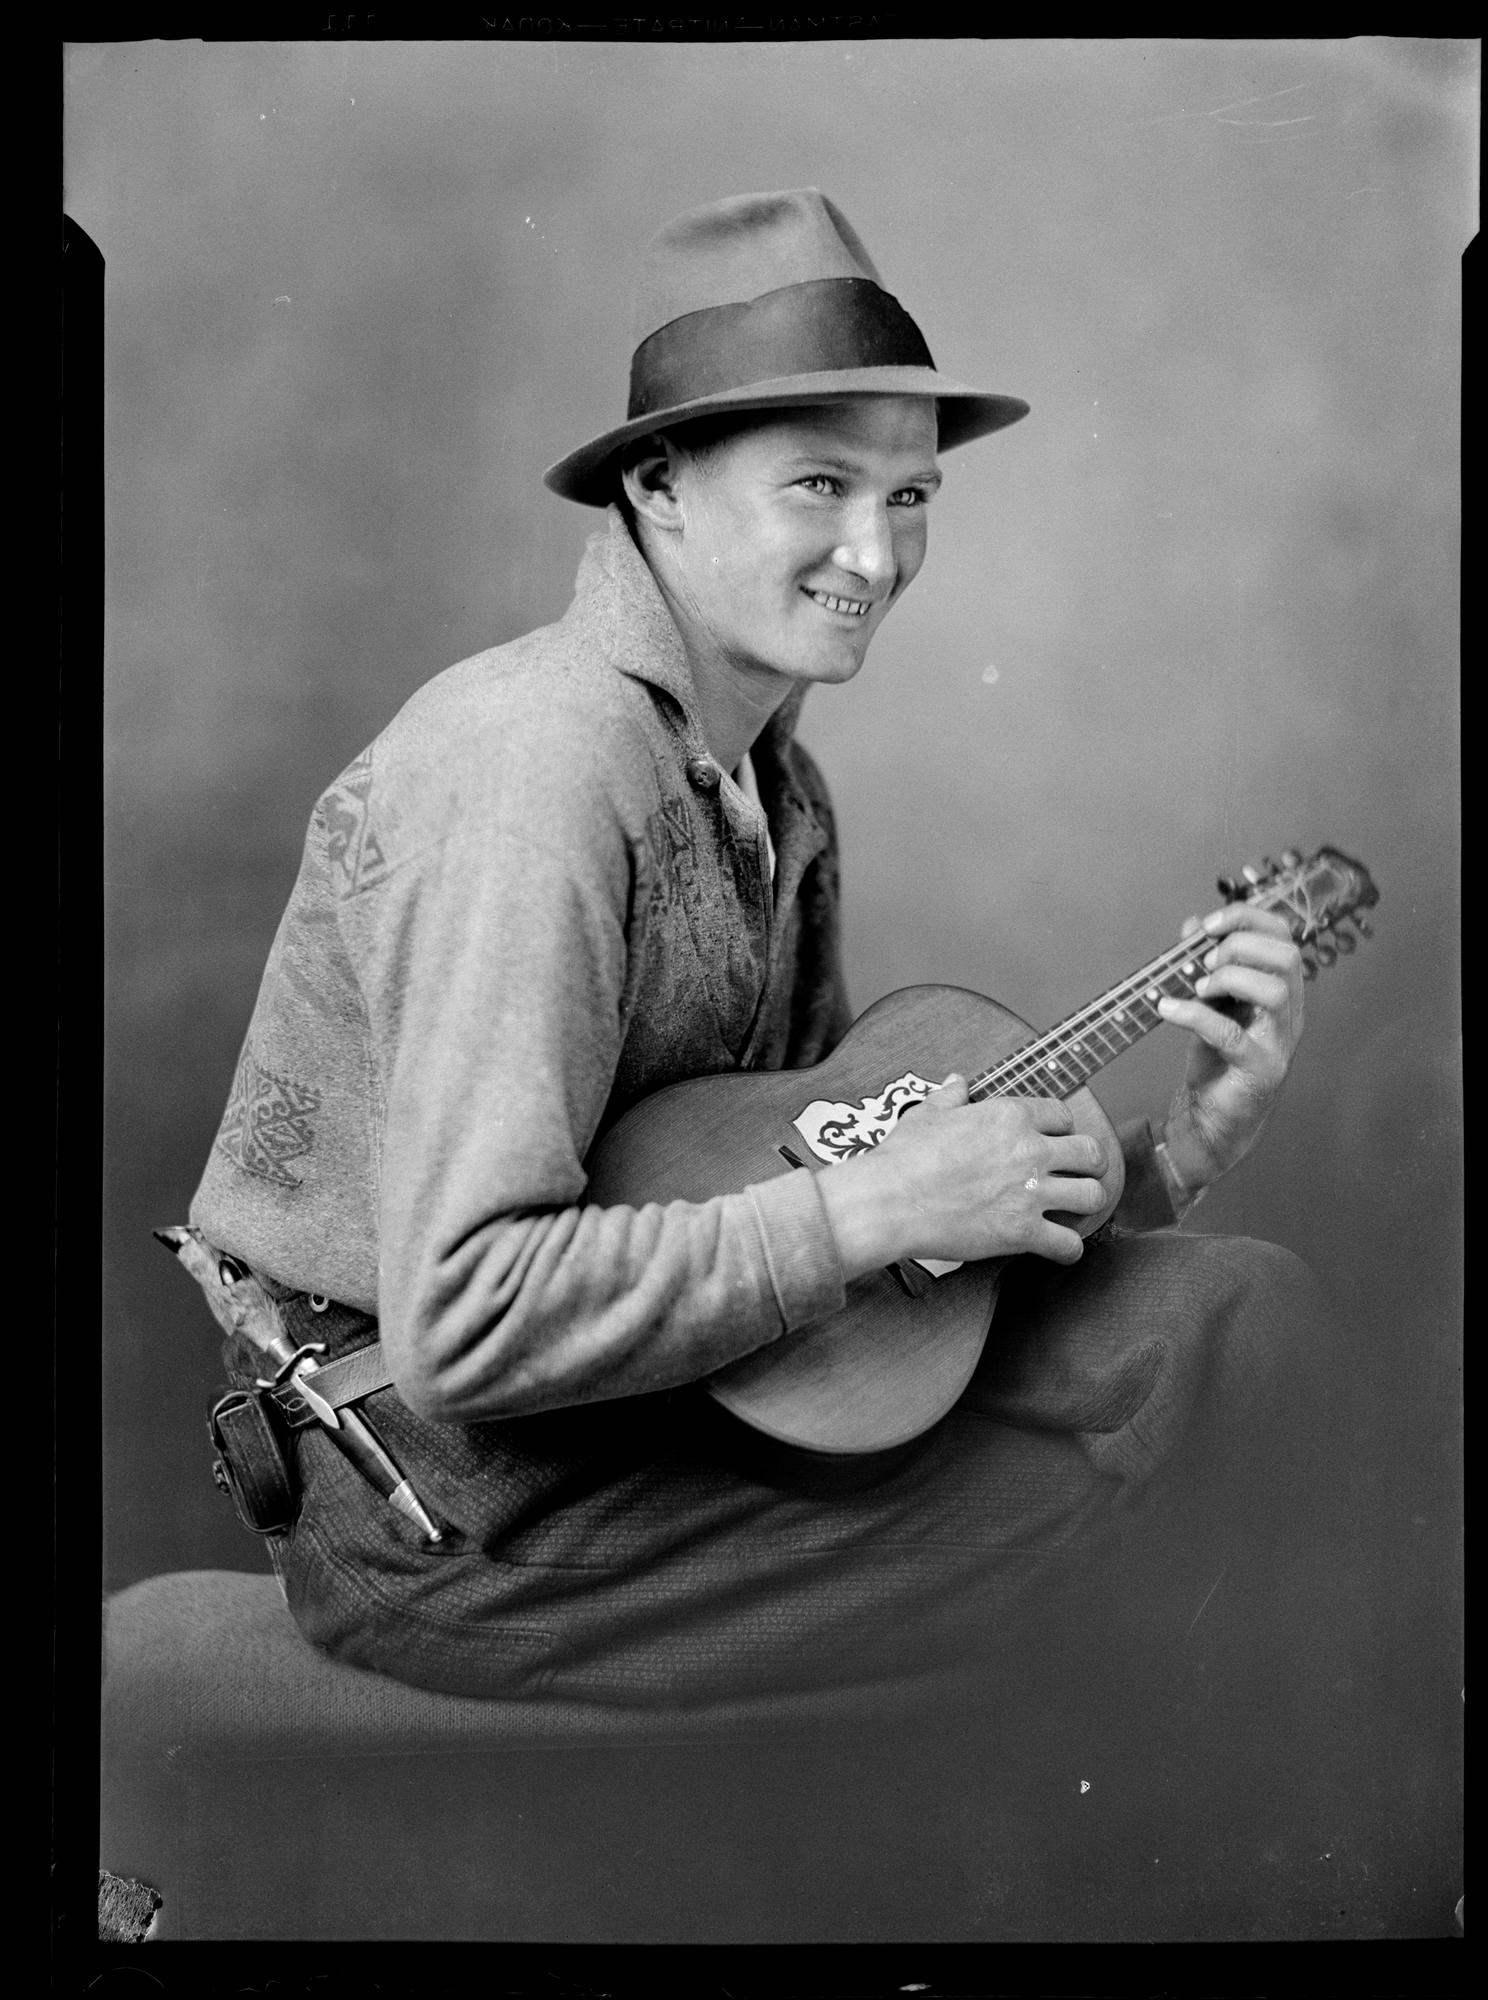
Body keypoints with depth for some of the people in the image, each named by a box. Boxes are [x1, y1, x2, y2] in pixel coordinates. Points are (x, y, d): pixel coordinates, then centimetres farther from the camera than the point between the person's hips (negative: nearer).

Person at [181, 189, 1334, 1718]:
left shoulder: (774, 786, 7)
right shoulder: (541, 764, -24)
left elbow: (799, 1163, 6)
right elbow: (464, 1319, -30)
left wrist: (1176, 1148, -3)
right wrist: (876, 1209, -25)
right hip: (446, 1500, -9)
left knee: (1253, 1299, 2)